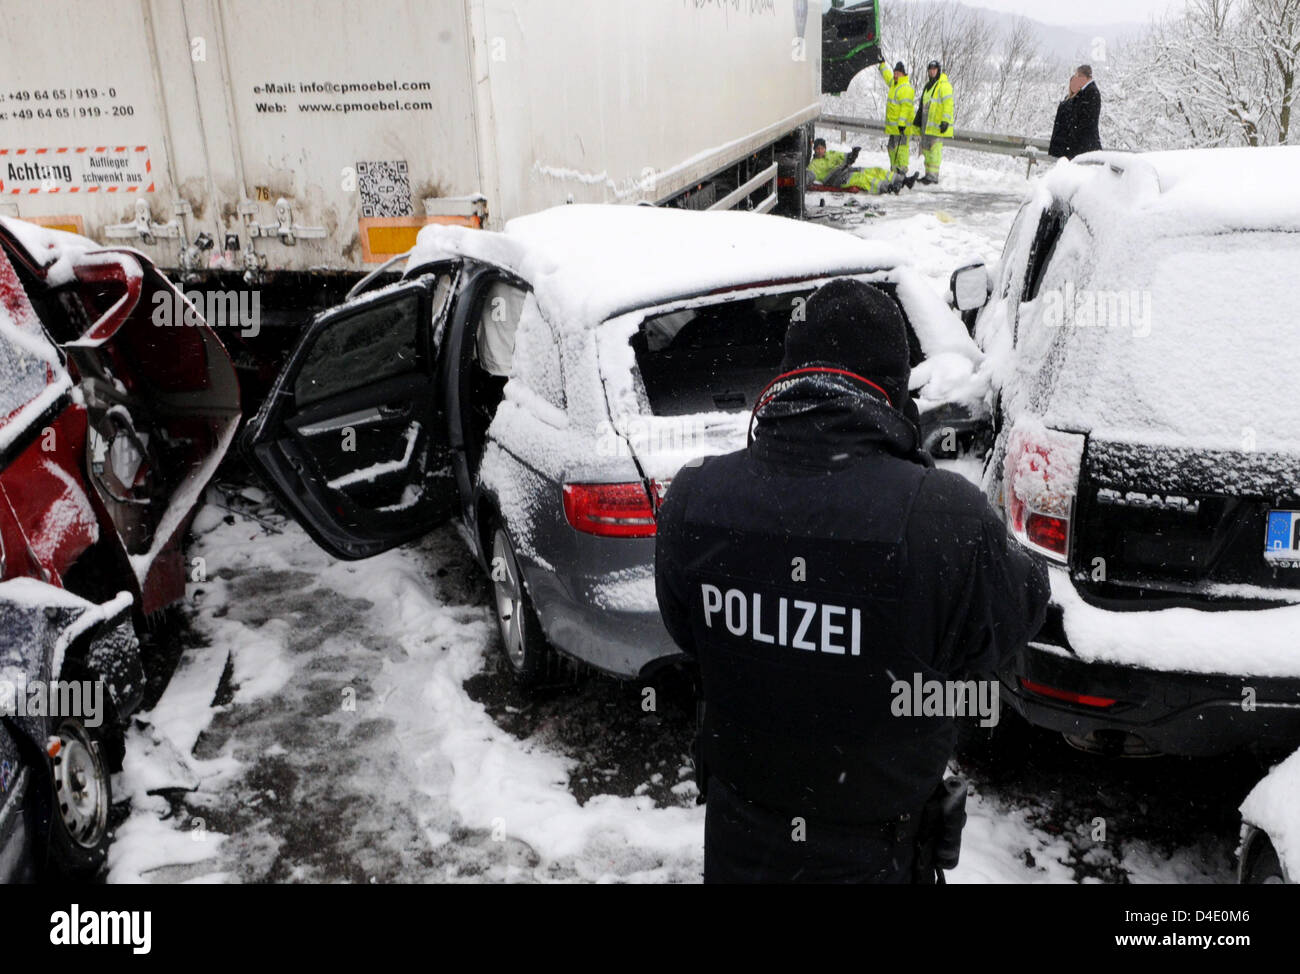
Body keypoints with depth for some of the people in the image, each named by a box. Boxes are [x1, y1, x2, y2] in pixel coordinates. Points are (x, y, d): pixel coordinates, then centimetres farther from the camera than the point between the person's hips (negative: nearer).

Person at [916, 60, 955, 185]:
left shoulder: (944, 85, -9)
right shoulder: (928, 85, 20)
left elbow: (948, 104, -17)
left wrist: (946, 121, -24)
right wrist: (918, 121, 25)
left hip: (938, 124, -10)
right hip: (927, 125, 10)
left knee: (935, 149, -11)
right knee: (926, 148, 13)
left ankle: (933, 176, -11)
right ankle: (928, 174, 21)